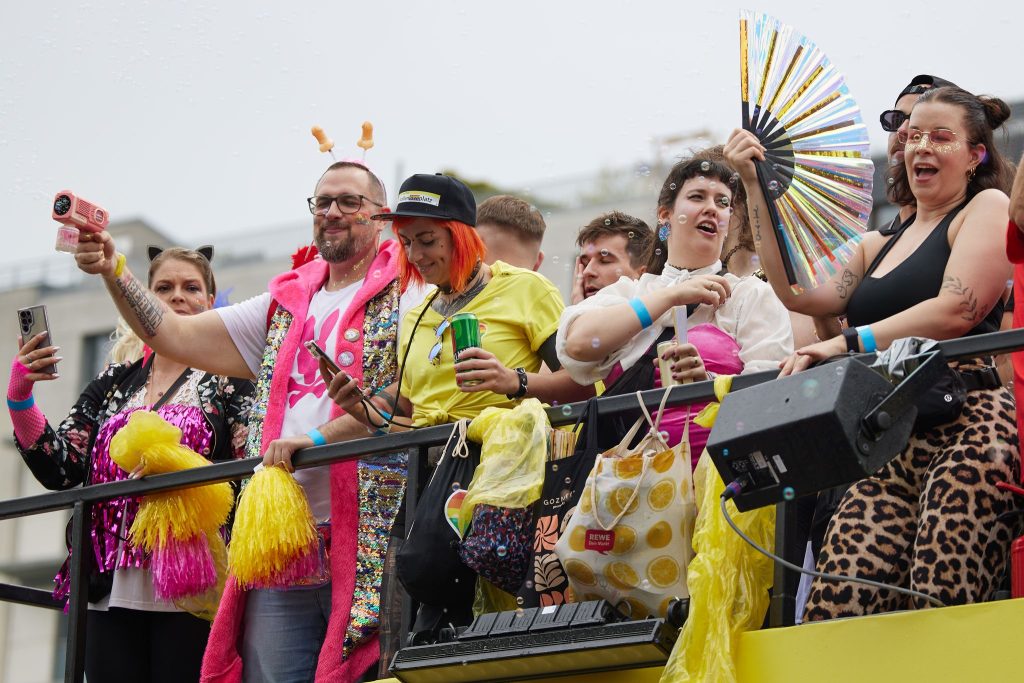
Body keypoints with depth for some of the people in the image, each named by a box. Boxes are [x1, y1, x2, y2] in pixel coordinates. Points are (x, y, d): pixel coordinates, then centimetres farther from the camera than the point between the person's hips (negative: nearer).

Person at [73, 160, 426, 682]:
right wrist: (114, 274, 9)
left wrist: (319, 438, -17)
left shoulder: (406, 294, 4)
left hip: (370, 537, -5)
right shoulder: (285, 305, 23)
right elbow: (177, 337, 22)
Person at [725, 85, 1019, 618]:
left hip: (967, 424, -6)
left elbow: (957, 310, -7)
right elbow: (800, 292, 13)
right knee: (833, 613, -14)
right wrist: (755, 187, 12)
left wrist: (849, 343, -11)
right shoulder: (878, 246, 29)